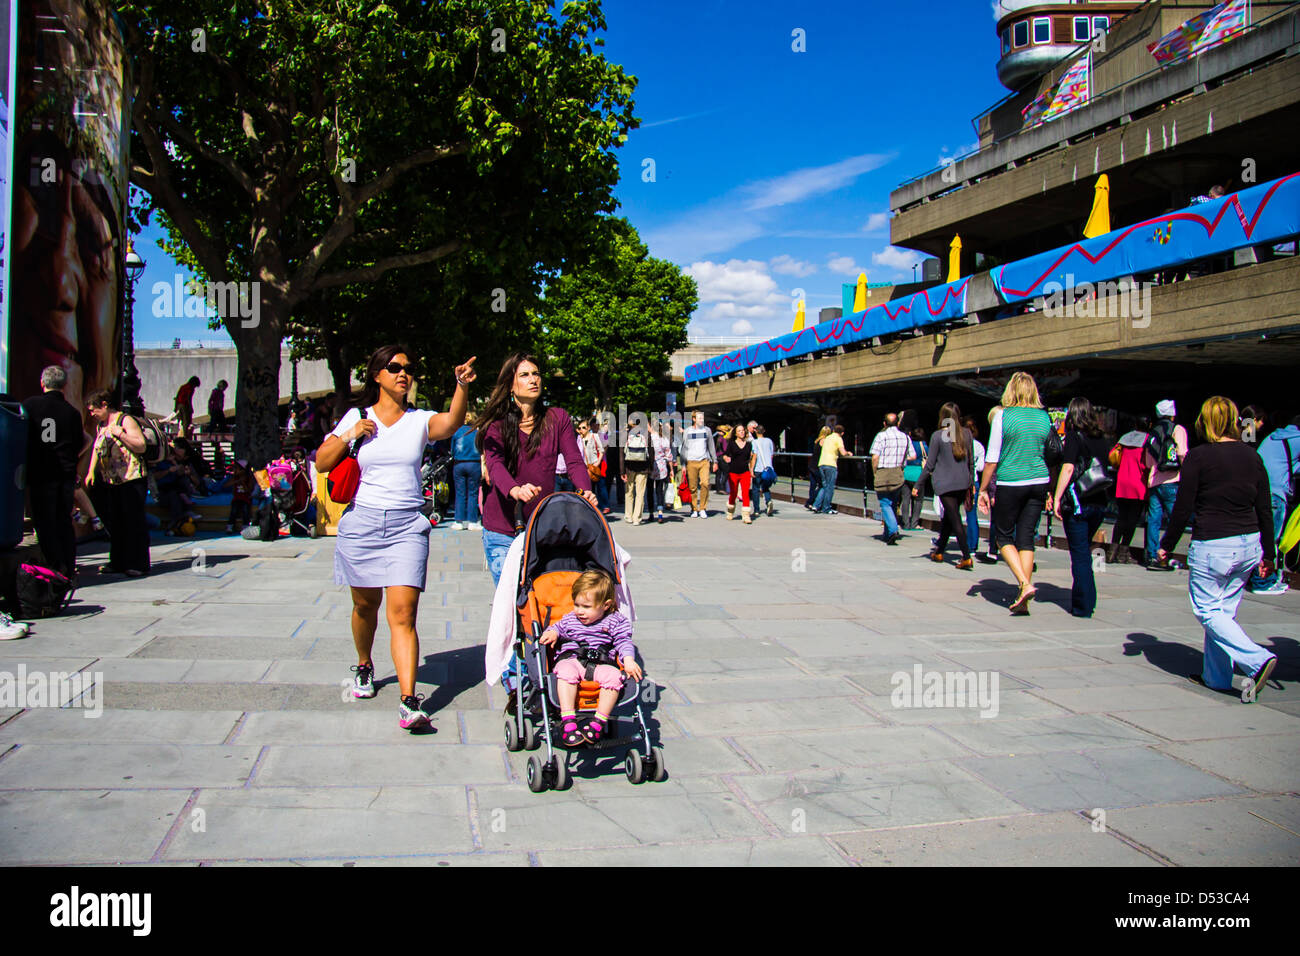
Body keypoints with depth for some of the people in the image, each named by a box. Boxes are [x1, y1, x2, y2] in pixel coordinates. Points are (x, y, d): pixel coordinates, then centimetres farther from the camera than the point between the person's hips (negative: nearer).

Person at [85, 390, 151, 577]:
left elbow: (142, 446, -13)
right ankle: (117, 563, 18)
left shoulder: (125, 420, -6)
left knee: (134, 522, -6)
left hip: (130, 480, -8)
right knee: (113, 523, 10)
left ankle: (138, 564, -2)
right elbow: (97, 449, 27)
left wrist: (120, 434, -18)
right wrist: (91, 471, 17)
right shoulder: (101, 426, 17)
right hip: (110, 482, 8)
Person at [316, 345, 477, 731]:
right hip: (361, 521, 2)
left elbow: (451, 423, -19)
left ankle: (409, 702, -16)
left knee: (403, 612, -12)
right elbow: (322, 463, 8)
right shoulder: (357, 417, 7)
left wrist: (462, 387, -36)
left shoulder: (420, 420, 4)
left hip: (407, 525, -2)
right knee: (366, 604, 16)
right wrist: (348, 436, -7)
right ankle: (364, 666, 44)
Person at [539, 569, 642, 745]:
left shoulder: (616, 621, 6)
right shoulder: (570, 619, 16)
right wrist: (552, 632, 4)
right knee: (566, 672, -34)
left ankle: (599, 721, -25)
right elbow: (558, 627, 29)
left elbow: (624, 642, 2)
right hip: (571, 659, 1)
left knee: (613, 677, -32)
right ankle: (568, 720, -35)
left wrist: (628, 660, -16)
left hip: (602, 663, -1)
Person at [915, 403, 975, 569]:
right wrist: (971, 483, 21)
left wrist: (918, 485, 1)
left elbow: (929, 465, -7)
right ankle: (939, 552, 28)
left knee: (955, 520, -4)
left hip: (944, 483, -5)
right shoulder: (967, 434, 5)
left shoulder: (938, 436, -8)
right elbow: (971, 462, 11)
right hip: (963, 483, 5)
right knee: (948, 518, 17)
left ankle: (967, 557, -11)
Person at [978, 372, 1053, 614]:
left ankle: (1025, 584, -9)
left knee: (1004, 536, 10)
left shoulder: (1003, 415, -6)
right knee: (1026, 538, 8)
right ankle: (1023, 601, 7)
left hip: (1010, 483, -4)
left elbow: (992, 458, -6)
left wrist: (983, 489, 0)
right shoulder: (1044, 417, 6)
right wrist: (1050, 492, 19)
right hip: (1039, 483, 4)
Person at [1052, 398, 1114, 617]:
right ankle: (1087, 600, 23)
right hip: (1099, 503, 6)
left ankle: (1083, 606, 1)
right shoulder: (1102, 439, 10)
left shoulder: (1074, 436, -8)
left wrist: (1057, 499, -14)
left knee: (1080, 554, -1)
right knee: (1084, 551, 19)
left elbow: (1068, 468, -16)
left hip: (1077, 503, -6)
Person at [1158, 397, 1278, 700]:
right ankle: (1216, 676, 20)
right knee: (1225, 611, 15)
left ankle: (1257, 659, -13)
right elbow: (1265, 510, 8)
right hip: (1249, 546, 6)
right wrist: (1268, 554, 16)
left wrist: (1166, 545, 2)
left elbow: (1183, 508, -9)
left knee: (1208, 611, 5)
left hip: (1212, 547, -6)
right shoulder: (1252, 456, 4)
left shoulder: (1198, 457, -10)